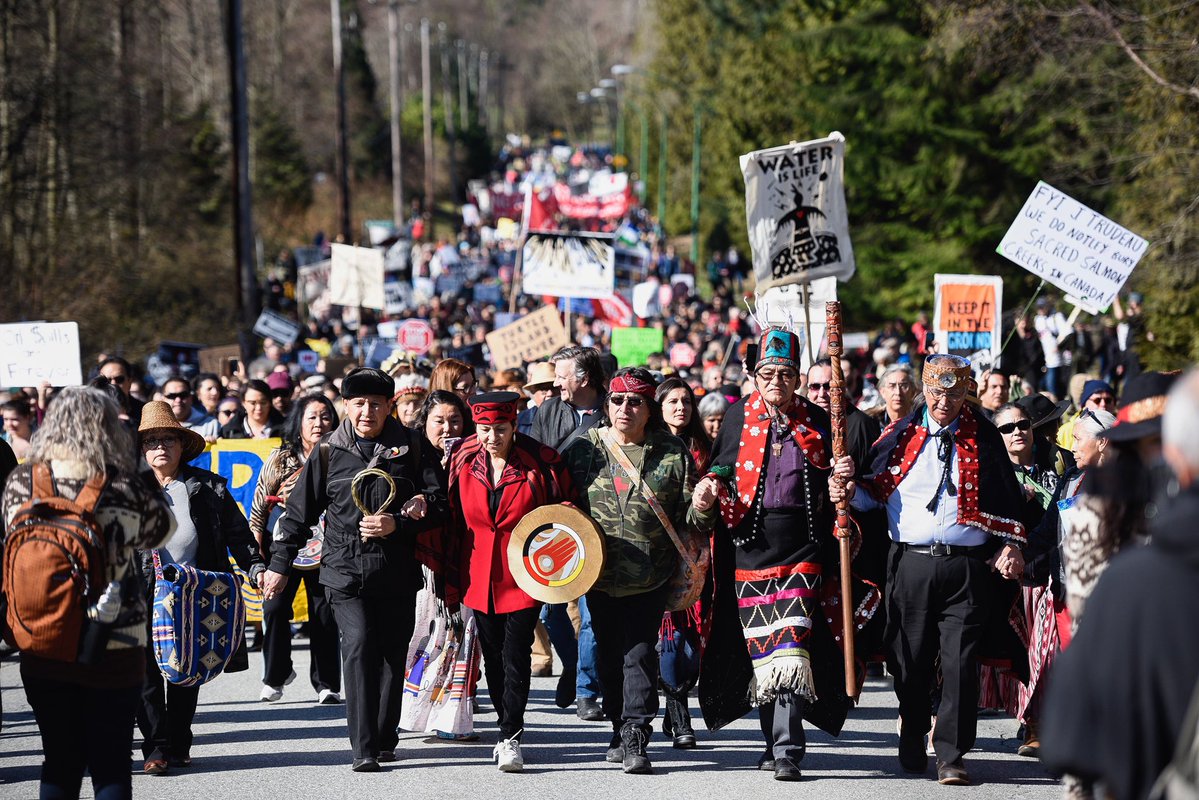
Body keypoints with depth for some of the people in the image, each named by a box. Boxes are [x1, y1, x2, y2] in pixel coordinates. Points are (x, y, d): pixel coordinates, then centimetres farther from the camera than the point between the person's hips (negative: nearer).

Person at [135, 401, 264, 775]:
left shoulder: (208, 487, 10)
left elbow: (237, 533, 9)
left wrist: (255, 567, -3)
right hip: (145, 597, -1)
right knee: (148, 673, -5)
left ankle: (178, 745, 17)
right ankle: (157, 747, 1)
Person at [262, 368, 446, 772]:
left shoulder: (412, 446, 4)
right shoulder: (329, 451, 5)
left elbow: (438, 500, 4)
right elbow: (300, 511, 11)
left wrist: (397, 524, -11)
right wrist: (280, 565, 10)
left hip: (398, 571, 1)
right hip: (346, 569, -1)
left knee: (393, 654, 7)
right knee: (359, 648, -15)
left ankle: (384, 739, 23)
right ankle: (364, 749, -16)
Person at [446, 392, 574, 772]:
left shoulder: (541, 462, -10)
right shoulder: (464, 460, 1)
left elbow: (566, 505, 4)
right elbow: (454, 517, 12)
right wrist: (450, 575, 12)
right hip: (479, 574, 4)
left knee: (516, 655, -9)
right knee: (492, 655, 11)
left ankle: (511, 739, -6)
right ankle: (508, 729, 24)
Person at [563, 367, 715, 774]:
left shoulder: (673, 455, -1)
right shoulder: (583, 449, 3)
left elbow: (688, 520, 2)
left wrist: (702, 507, -20)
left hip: (649, 577, -3)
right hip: (599, 574, 3)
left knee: (640, 652, -8)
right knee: (609, 653, 12)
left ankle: (636, 738, -9)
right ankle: (620, 728, 27)